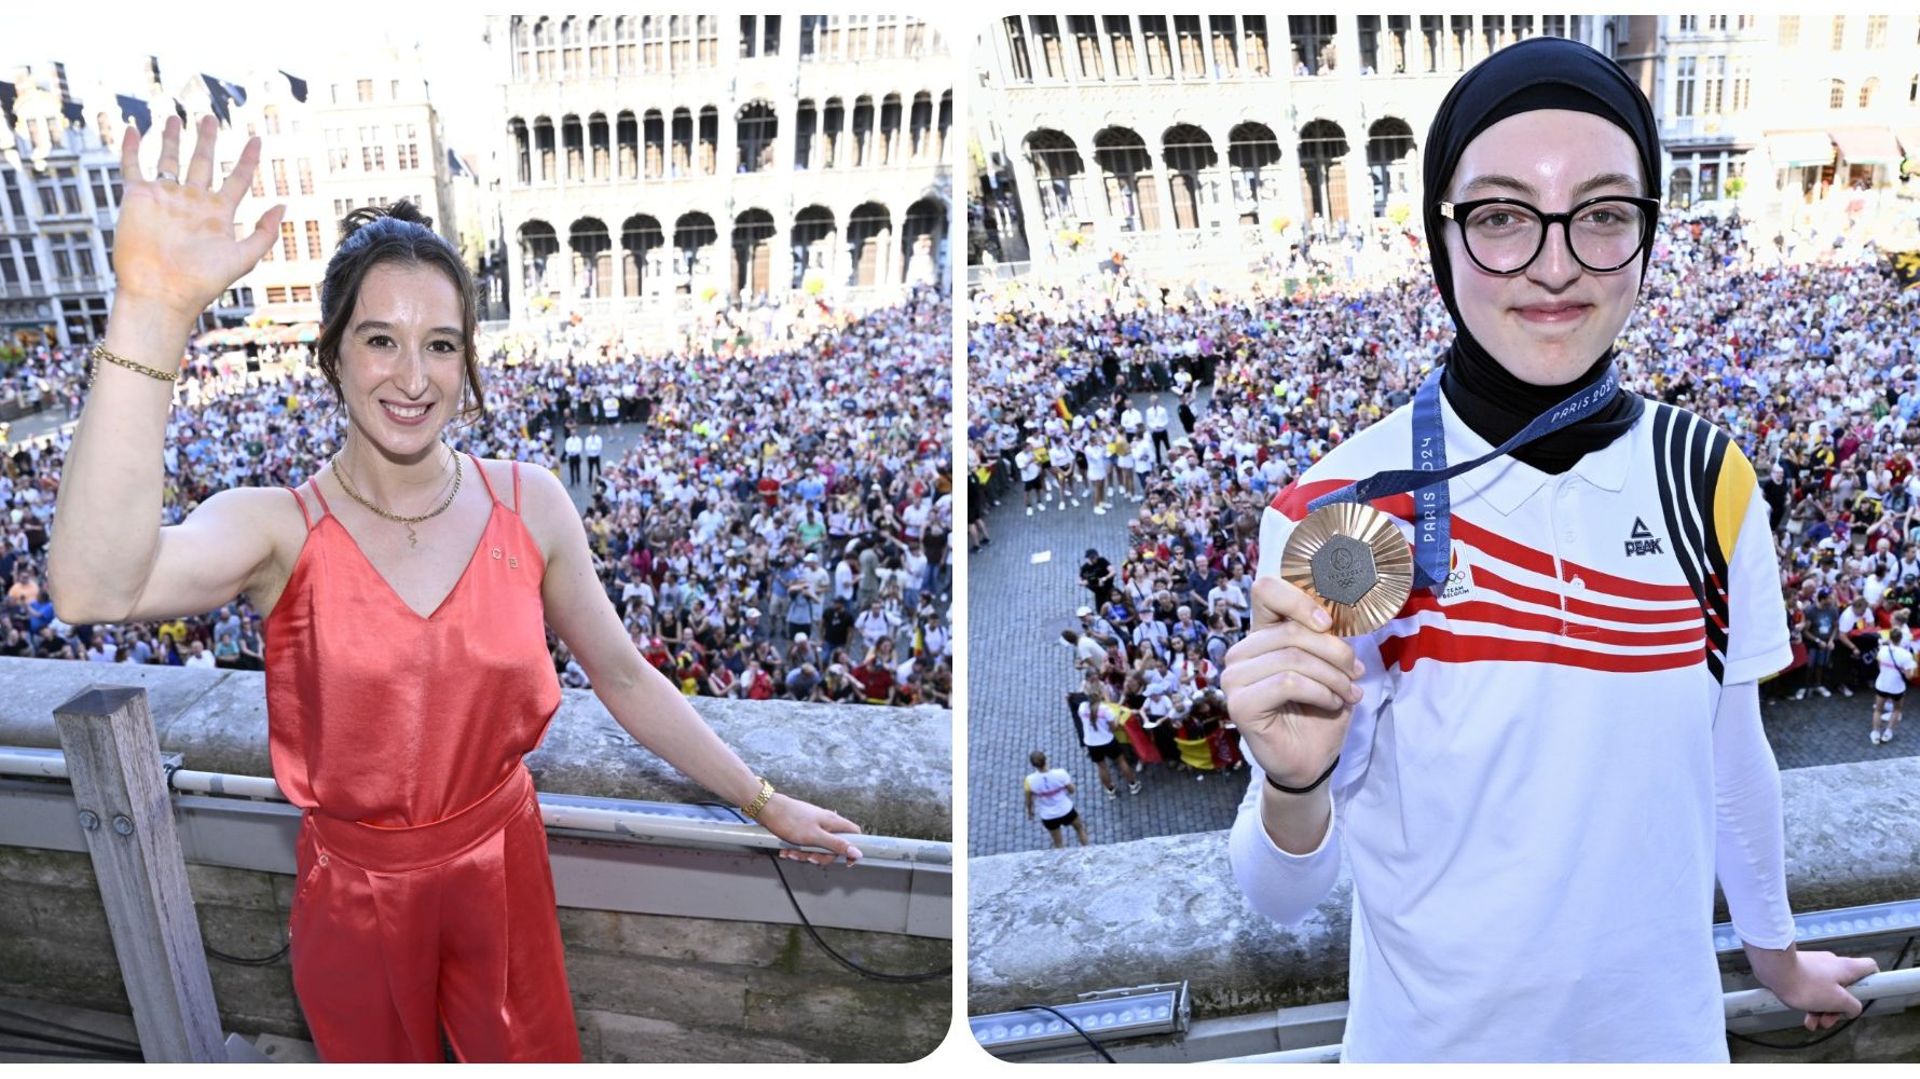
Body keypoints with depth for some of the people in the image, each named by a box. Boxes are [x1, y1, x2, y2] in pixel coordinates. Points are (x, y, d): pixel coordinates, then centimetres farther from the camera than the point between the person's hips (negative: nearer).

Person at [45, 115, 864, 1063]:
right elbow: (94, 590, -37)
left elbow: (622, 676, -3)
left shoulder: (530, 505, -10)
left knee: (532, 1053, 20)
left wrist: (765, 804, -2)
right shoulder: (277, 528, -16)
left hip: (502, 862, 1)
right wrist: (153, 312, -45)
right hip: (355, 887, -1)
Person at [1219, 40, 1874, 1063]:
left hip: (1662, 1019, 3)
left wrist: (1776, 951, 18)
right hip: (1436, 1034, -2)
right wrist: (1294, 781, -37)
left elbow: (1731, 754, 5)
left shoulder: (1708, 478, -12)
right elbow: (1284, 894, -17)